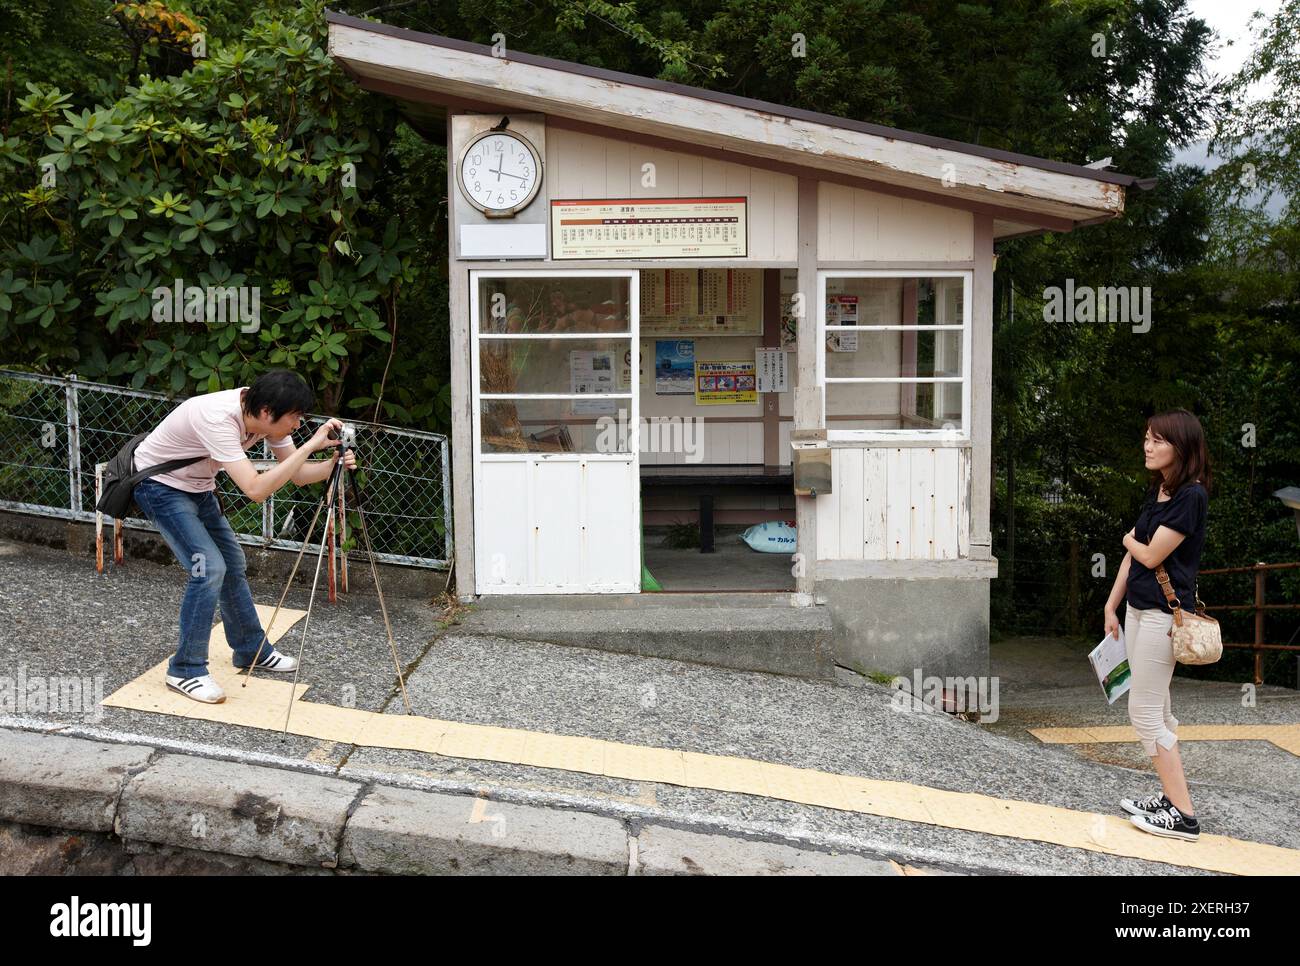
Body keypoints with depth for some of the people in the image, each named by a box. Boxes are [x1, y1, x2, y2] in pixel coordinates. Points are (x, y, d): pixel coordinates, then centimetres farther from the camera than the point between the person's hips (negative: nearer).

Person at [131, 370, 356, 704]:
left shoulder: (265, 414, -13)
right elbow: (255, 489, -44)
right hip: (160, 485, -8)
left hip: (197, 487, 8)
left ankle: (251, 651, 27)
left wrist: (334, 463, -25)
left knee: (232, 563, 12)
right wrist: (311, 445, -44)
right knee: (209, 567, -18)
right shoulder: (219, 419, -37)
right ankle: (185, 670, -6)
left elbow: (297, 474, -5)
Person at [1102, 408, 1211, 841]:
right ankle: (1170, 796, 21)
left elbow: (1151, 555, -17)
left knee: (1145, 712, -7)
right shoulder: (1156, 492, 12)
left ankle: (1183, 815, -2)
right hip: (1138, 607, 9)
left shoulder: (1190, 496, -15)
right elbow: (1132, 555, 14)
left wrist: (1130, 540, 5)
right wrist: (1111, 606, 14)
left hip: (1163, 613, -9)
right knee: (1156, 710, 13)